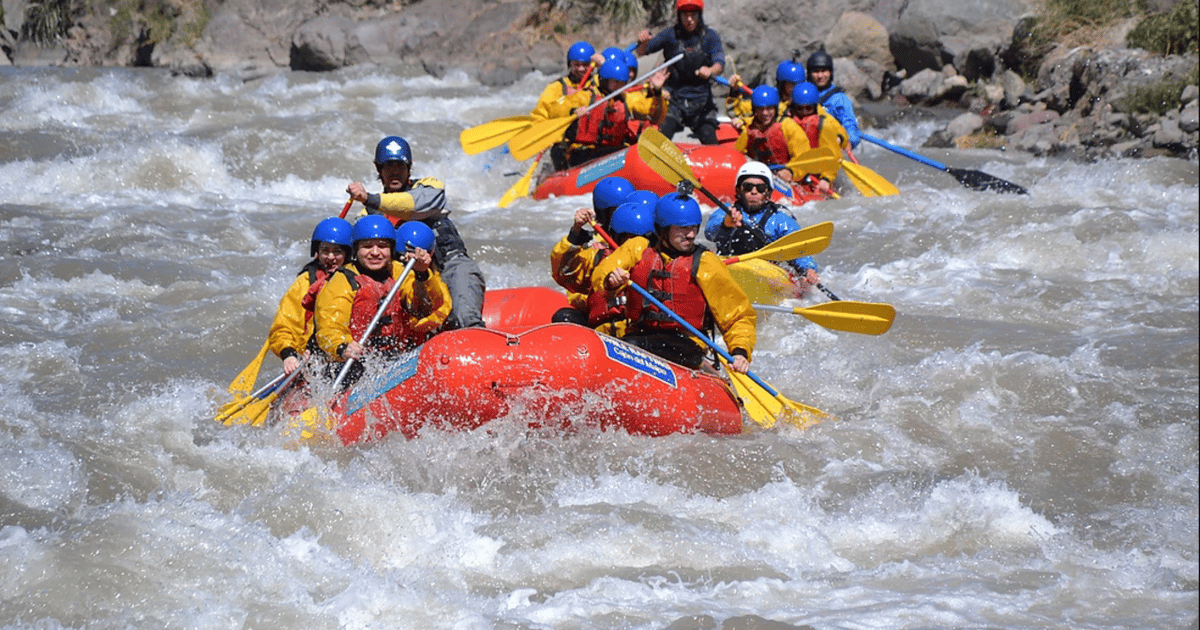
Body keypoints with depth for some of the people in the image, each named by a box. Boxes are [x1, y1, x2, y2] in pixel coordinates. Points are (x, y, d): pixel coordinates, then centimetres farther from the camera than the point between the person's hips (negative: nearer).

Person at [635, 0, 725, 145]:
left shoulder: (710, 36, 3)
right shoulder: (670, 35, 3)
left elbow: (719, 63, -11)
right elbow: (641, 53, 2)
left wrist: (710, 71, -36)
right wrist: (643, 42, -22)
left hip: (701, 100, 0)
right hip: (675, 100, 0)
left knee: (710, 142, -12)